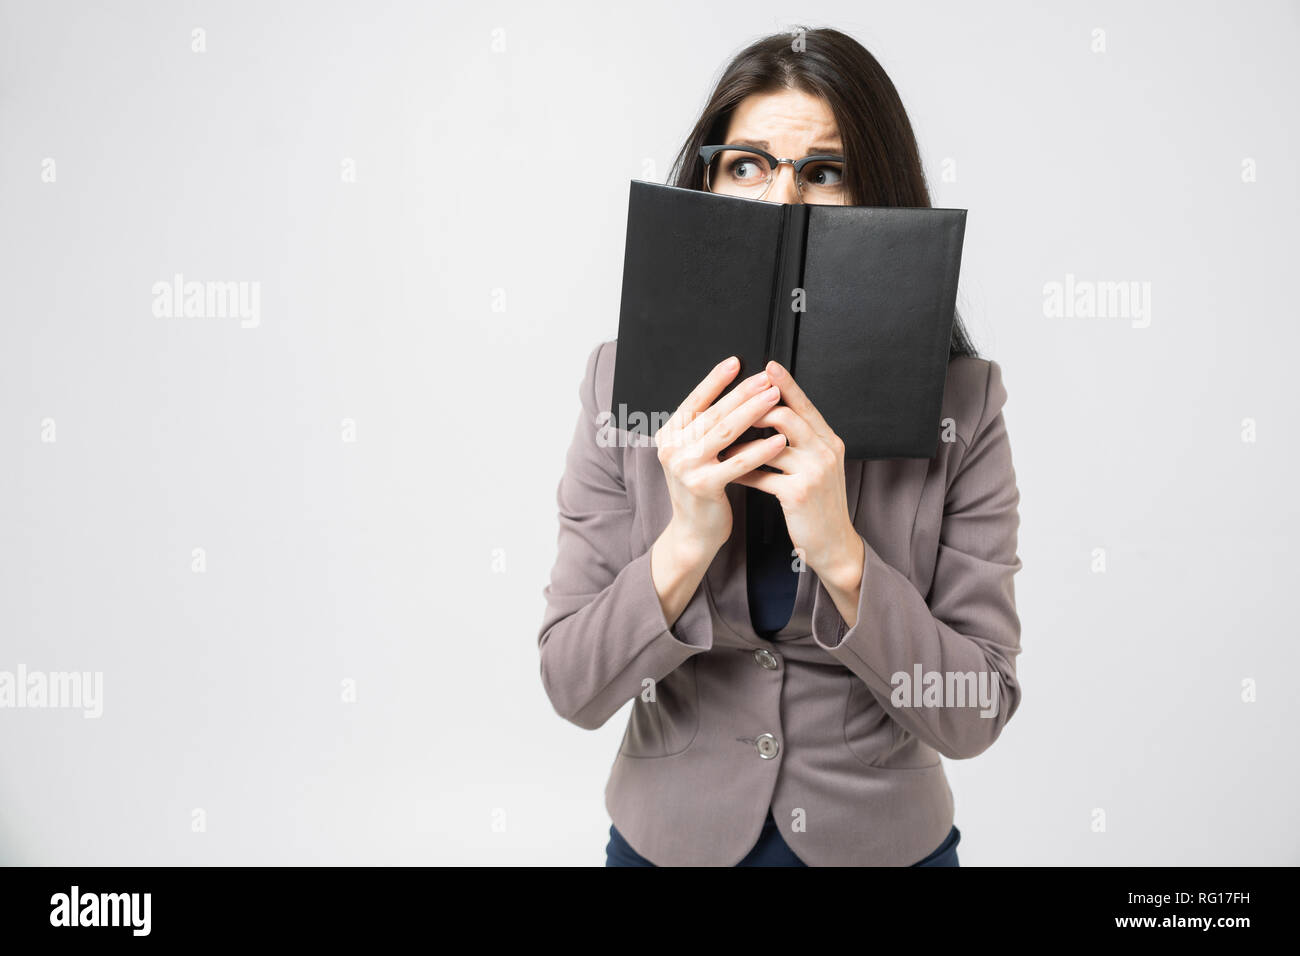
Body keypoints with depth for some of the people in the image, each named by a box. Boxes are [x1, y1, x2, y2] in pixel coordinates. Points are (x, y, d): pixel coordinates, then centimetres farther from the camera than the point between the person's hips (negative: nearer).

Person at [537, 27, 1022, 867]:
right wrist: (686, 543, -27)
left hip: (884, 838, 0)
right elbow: (574, 689, -12)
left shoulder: (962, 402, -14)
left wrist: (841, 554, -28)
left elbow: (973, 717, -15)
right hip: (668, 835, 1)